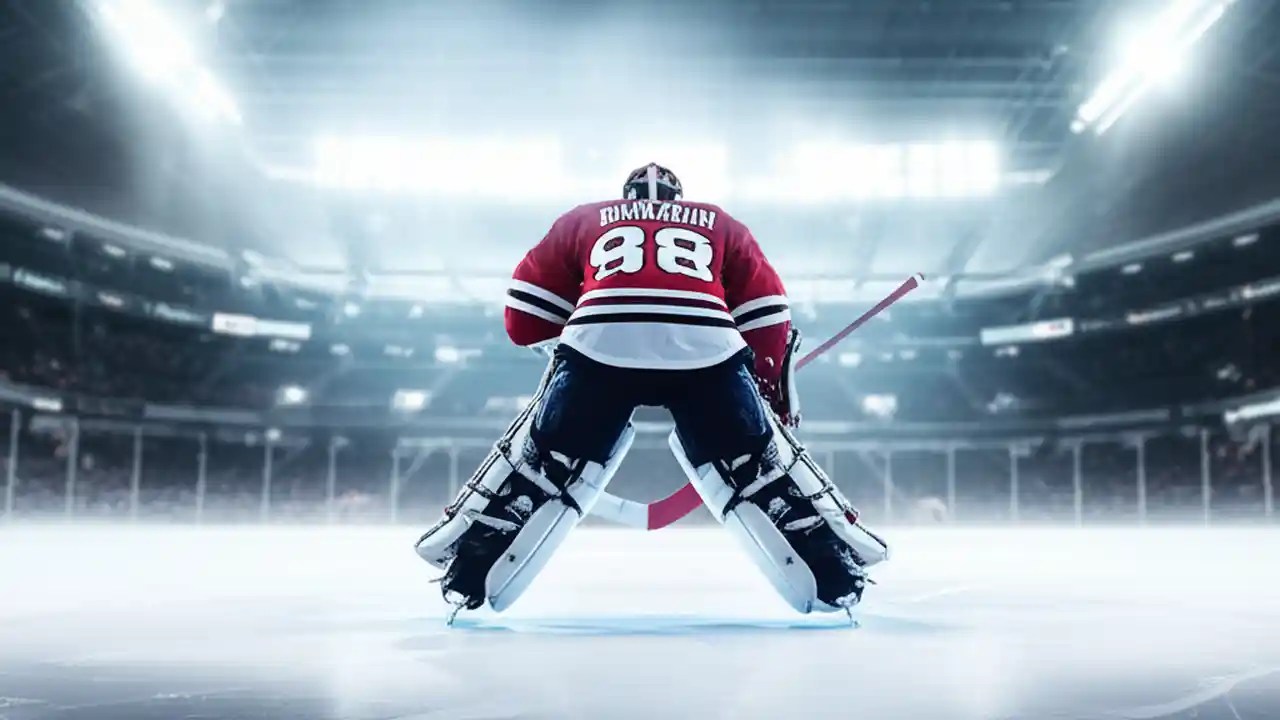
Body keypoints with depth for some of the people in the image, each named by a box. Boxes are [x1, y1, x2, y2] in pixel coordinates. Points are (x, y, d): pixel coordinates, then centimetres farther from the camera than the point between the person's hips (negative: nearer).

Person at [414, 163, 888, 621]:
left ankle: (469, 570, 21)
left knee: (543, 461, 18)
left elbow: (523, 318, 28)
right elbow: (766, 318, 26)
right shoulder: (721, 224, 33)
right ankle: (836, 578, 19)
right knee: (760, 464, 17)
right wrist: (775, 386, 36)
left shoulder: (583, 220, 32)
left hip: (598, 347, 0)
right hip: (705, 349, 0)